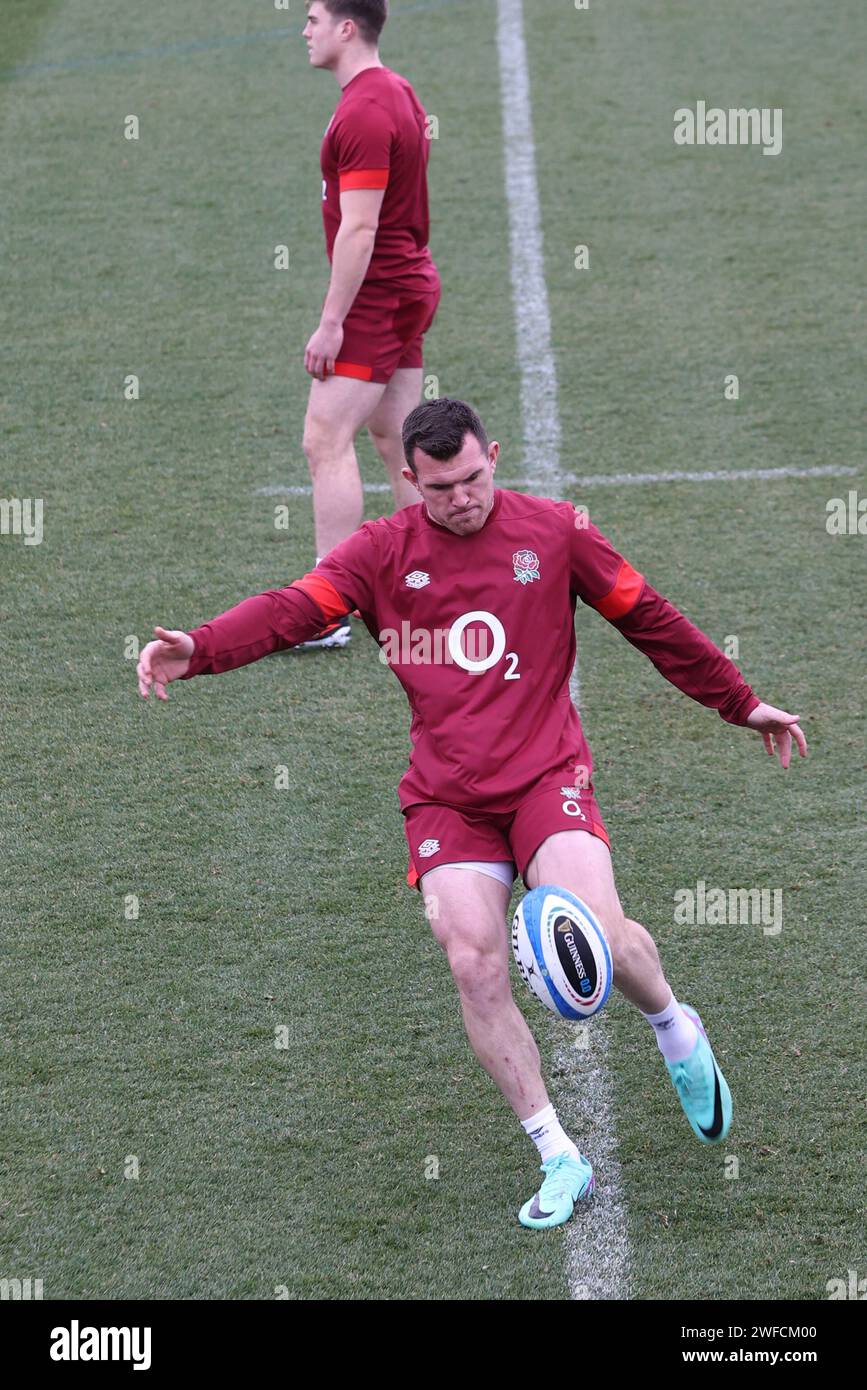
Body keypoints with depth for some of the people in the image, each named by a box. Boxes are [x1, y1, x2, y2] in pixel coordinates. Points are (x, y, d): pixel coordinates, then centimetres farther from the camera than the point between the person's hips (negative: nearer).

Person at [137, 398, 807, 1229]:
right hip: (445, 797, 2)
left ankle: (674, 1027, 13)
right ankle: (560, 1160, 1)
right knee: (474, 966, -11)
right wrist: (197, 650, -32)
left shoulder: (555, 532, 3)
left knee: (596, 929, -22)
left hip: (545, 775, -1)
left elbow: (650, 620, 13)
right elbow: (293, 609, -13)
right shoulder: (382, 551, 2)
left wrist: (741, 705, 19)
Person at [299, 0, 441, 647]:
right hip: (410, 285, 10)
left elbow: (358, 228, -23)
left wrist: (331, 322, -22)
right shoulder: (397, 91, 13)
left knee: (326, 441, -11)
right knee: (395, 439, 14)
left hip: (374, 296, -10)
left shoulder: (363, 113, -19)